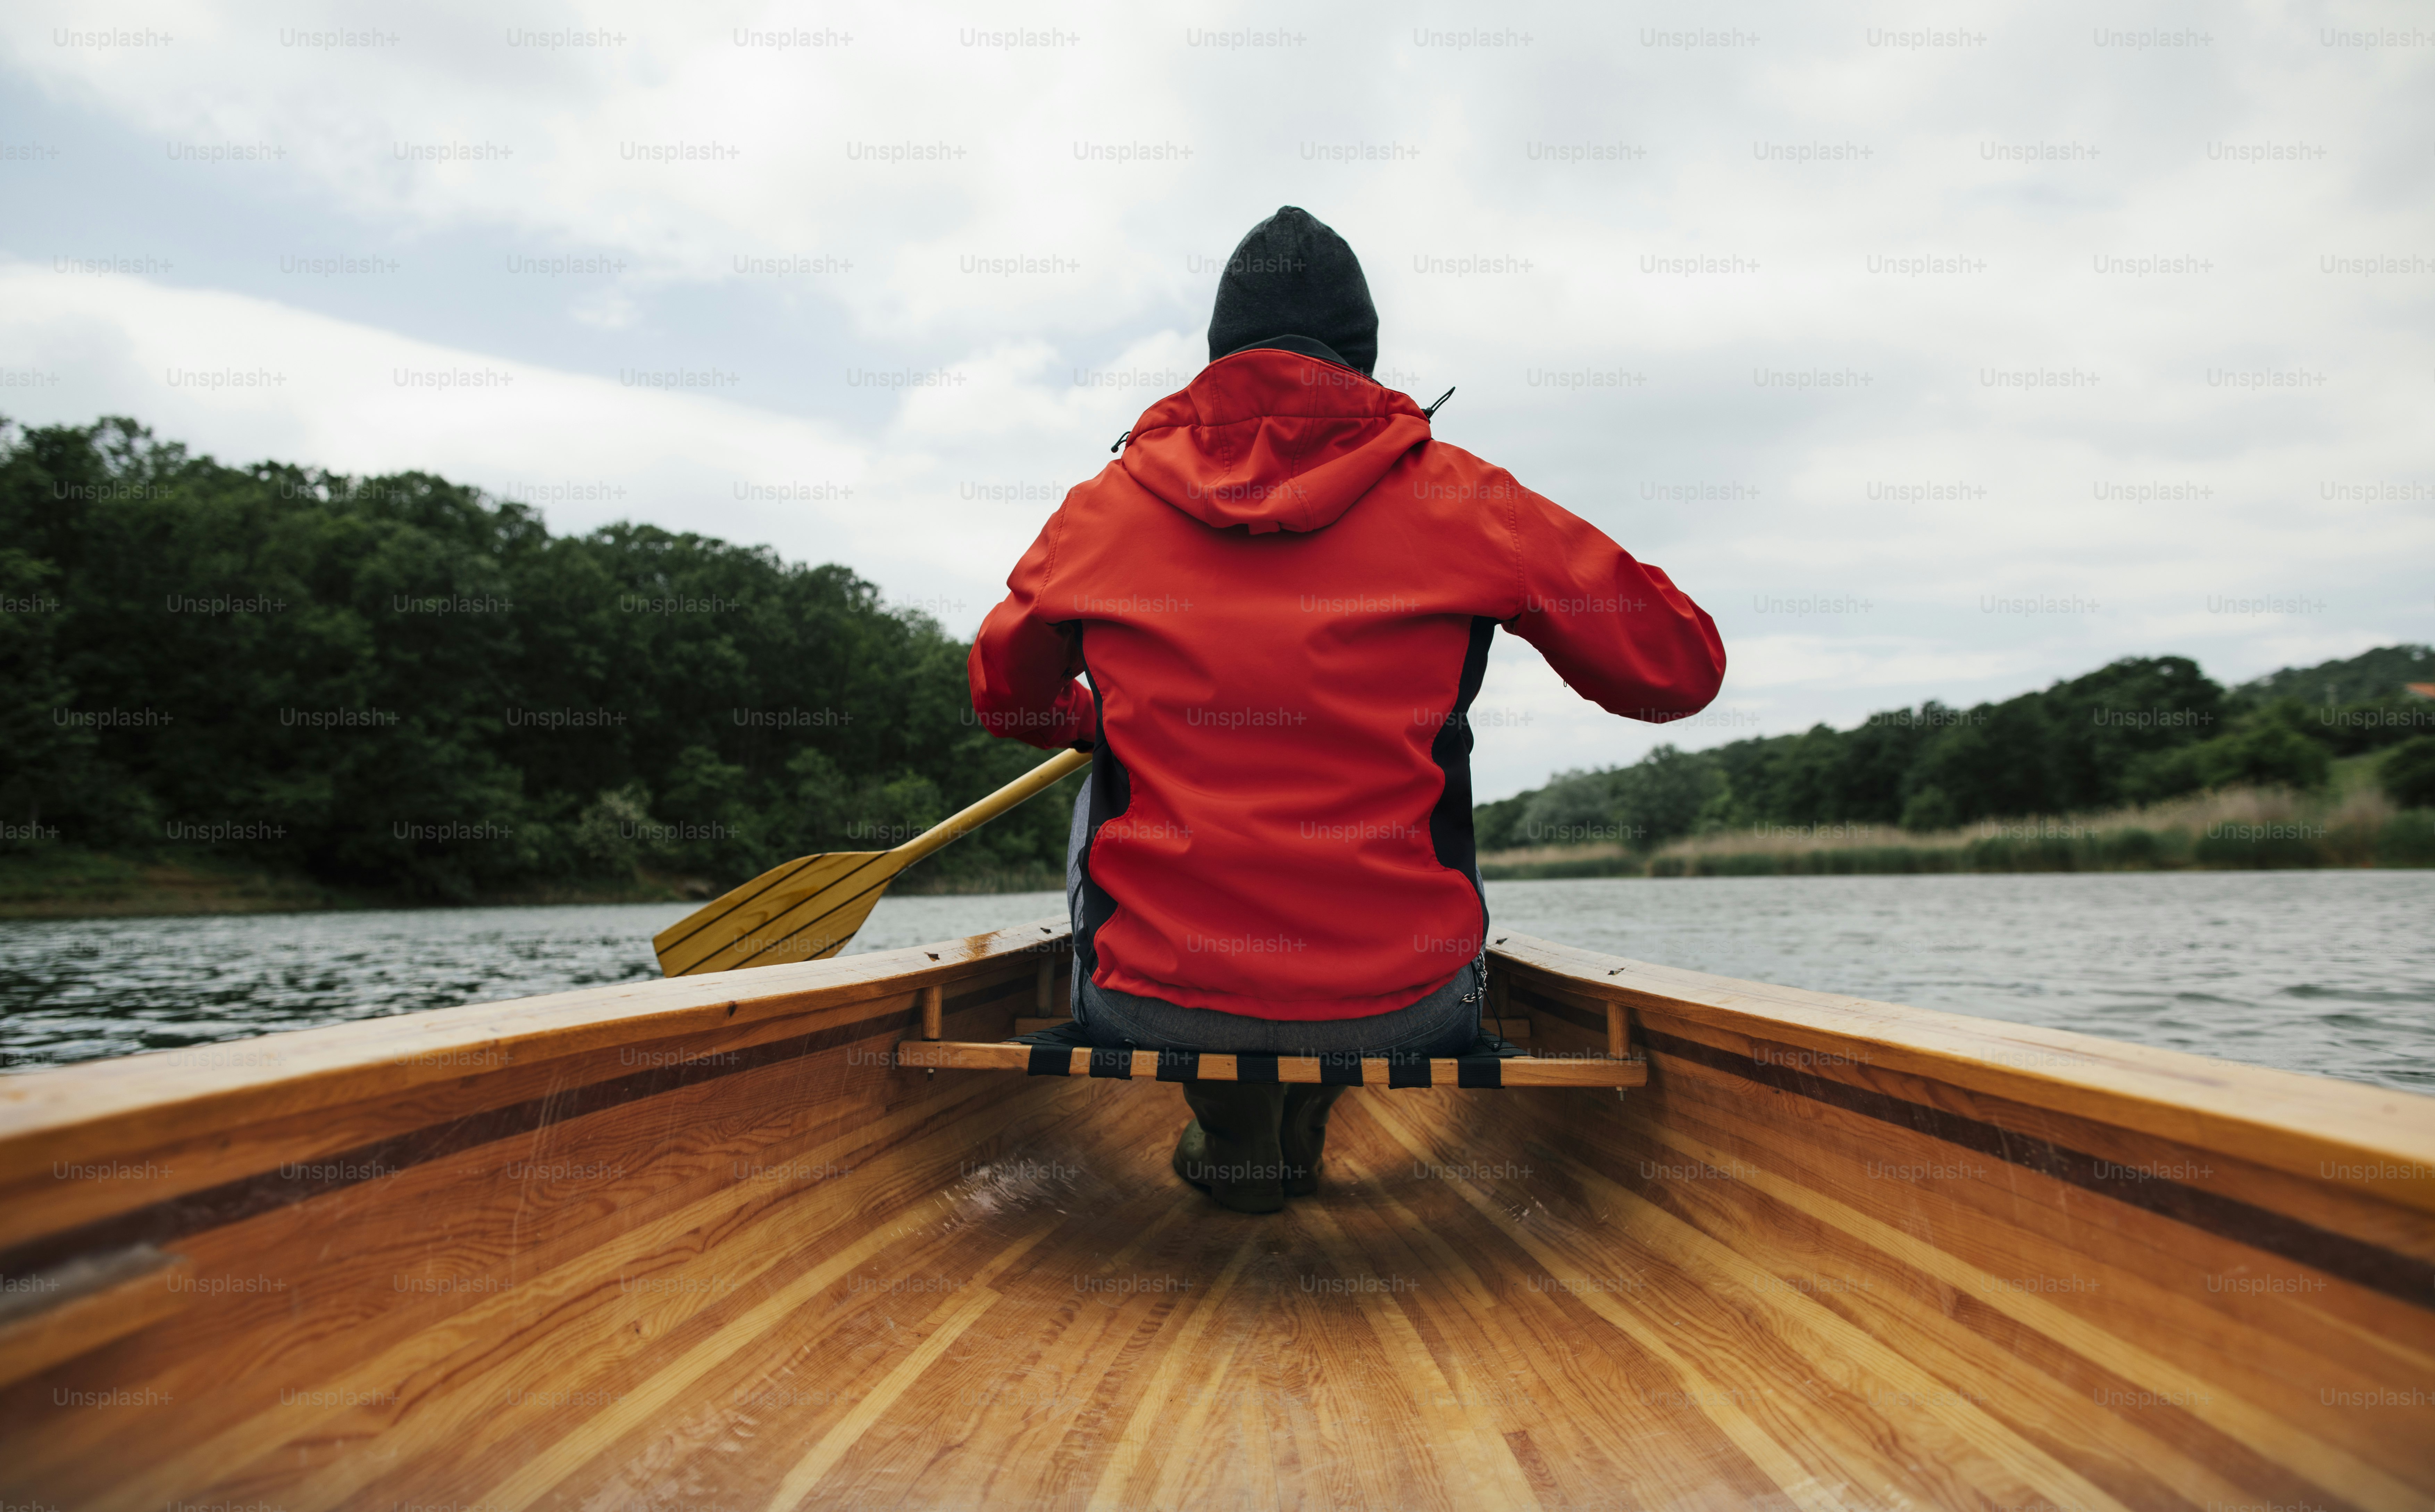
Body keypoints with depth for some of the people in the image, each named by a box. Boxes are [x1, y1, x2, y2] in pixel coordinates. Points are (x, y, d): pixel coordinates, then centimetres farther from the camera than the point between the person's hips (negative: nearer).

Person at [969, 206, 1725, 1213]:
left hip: (1151, 1008, 1)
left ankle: (1230, 1130, 24)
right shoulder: (1461, 503, -4)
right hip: (1396, 1010, 0)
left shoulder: (1099, 509, 1)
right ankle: (1314, 1130, 26)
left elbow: (1006, 699, 20)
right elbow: (1686, 667, 3)